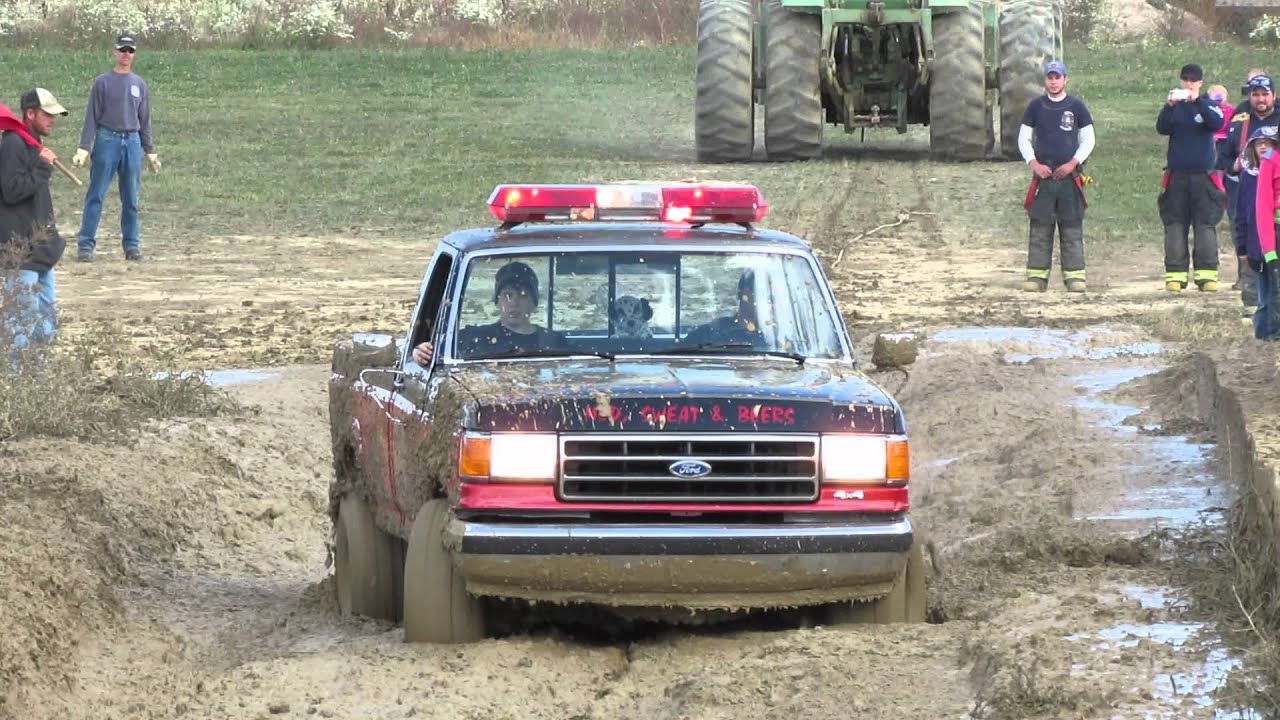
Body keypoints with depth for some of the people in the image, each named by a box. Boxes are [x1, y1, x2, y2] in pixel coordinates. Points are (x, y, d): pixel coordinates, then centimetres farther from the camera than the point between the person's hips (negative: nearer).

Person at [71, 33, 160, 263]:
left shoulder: (140, 84, 12)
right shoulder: (103, 82, 2)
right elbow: (92, 117, 0)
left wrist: (150, 151, 13)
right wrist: (84, 148, -8)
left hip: (132, 142, 3)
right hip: (107, 140, -3)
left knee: (131, 199, 6)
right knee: (96, 196, -4)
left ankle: (131, 244, 12)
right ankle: (86, 245, -5)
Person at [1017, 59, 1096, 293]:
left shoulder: (1076, 106, 6)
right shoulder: (1036, 106, 8)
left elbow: (1088, 140, 7)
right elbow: (1023, 139, 11)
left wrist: (1073, 163, -7)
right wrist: (1034, 164, -4)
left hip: (1069, 175, -1)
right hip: (1042, 176, 1)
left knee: (1072, 229, -2)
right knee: (1039, 229, -1)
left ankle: (1074, 275, 0)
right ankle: (1036, 275, 1)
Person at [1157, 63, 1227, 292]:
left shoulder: (1207, 105, 5)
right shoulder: (1175, 106, 9)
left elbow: (1217, 123, -14)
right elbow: (1162, 128, -5)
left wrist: (1197, 101, -26)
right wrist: (1169, 106, -22)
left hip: (1203, 176, -2)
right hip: (1176, 176, 2)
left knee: (1206, 226, -5)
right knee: (1174, 226, -1)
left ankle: (1207, 275, -4)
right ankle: (1175, 274, 1)